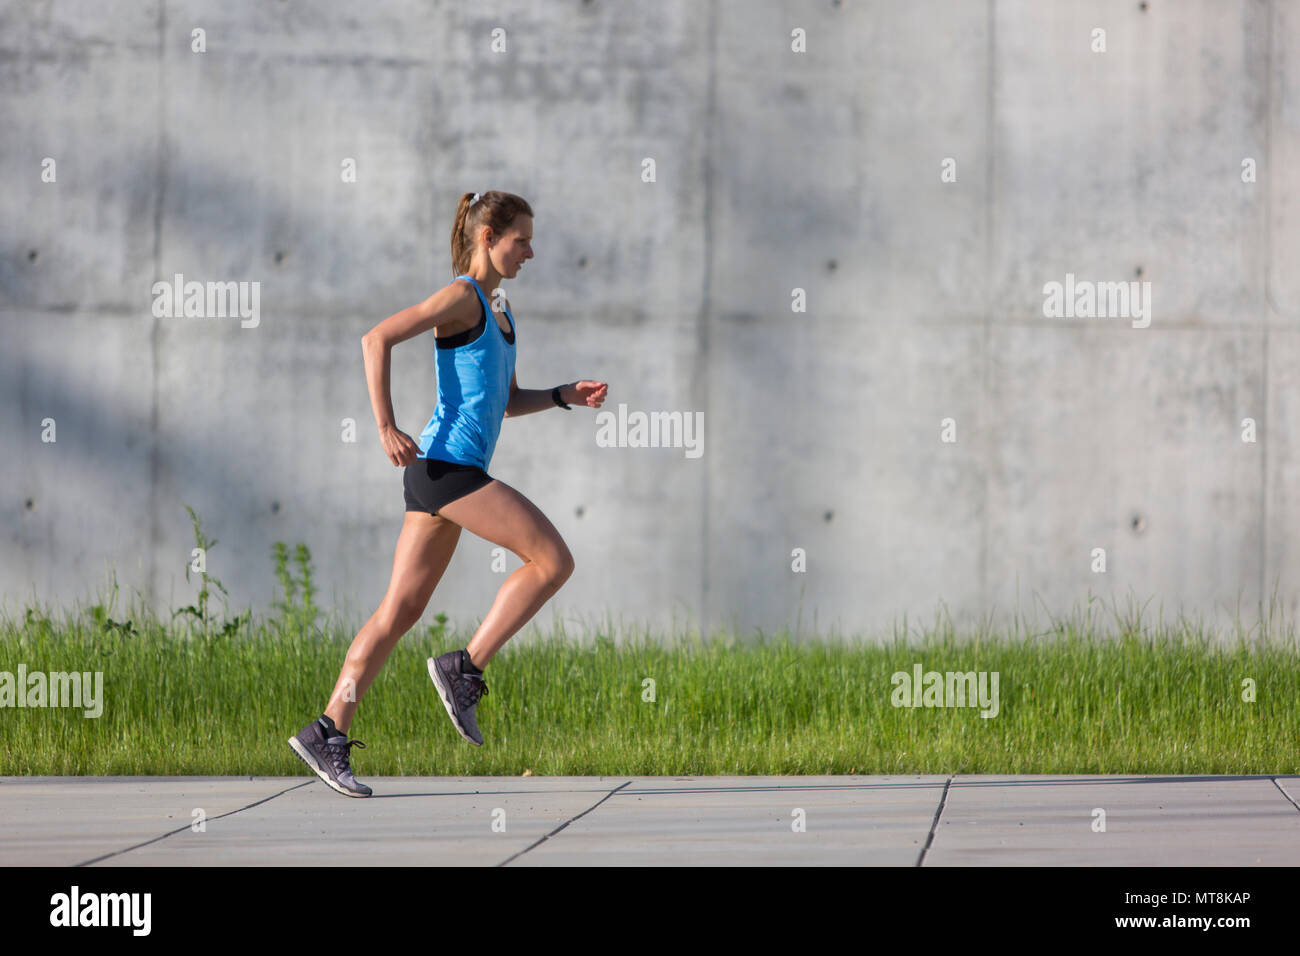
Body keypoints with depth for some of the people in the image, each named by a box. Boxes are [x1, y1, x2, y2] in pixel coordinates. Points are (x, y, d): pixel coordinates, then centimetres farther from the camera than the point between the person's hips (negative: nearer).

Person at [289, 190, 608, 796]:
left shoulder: (497, 311, 21)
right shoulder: (461, 297, -7)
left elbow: (509, 402, 28)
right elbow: (377, 339, -15)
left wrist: (565, 396, 12)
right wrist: (386, 426, -20)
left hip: (450, 473, 9)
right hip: (447, 465, -9)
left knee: (401, 611, 5)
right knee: (553, 560, -10)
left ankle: (328, 734, 3)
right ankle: (465, 670, -7)